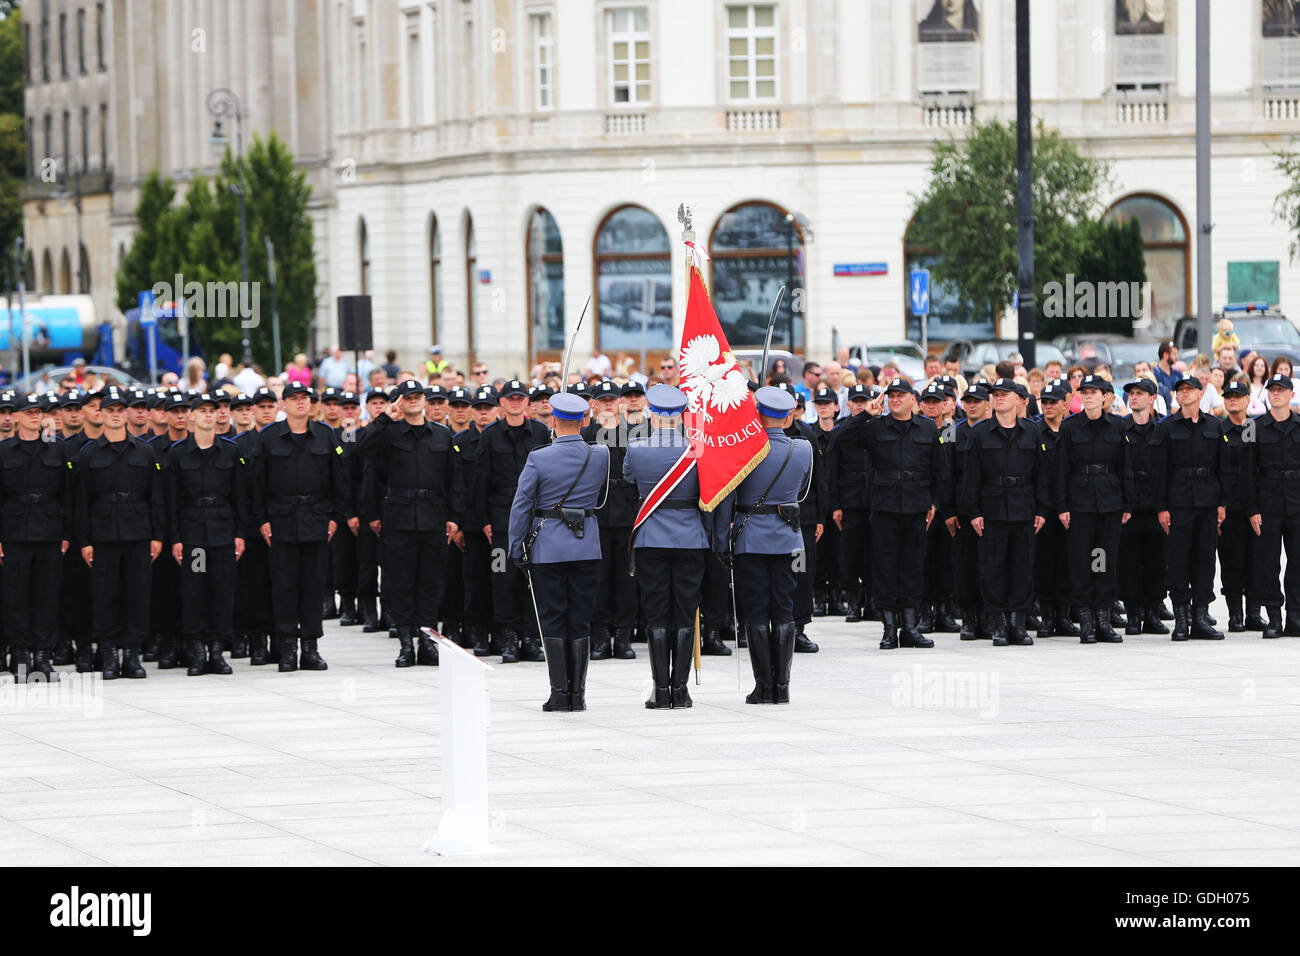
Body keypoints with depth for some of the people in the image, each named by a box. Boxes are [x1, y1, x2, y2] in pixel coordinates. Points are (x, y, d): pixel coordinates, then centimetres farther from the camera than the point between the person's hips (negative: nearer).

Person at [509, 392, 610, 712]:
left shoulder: (539, 458, -11)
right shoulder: (600, 455, -2)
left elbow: (521, 505, -7)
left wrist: (516, 550, 1)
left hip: (548, 548, -3)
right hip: (587, 547, 3)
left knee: (552, 621, 2)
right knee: (580, 621, 7)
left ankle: (559, 693, -2)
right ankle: (578, 694, 7)